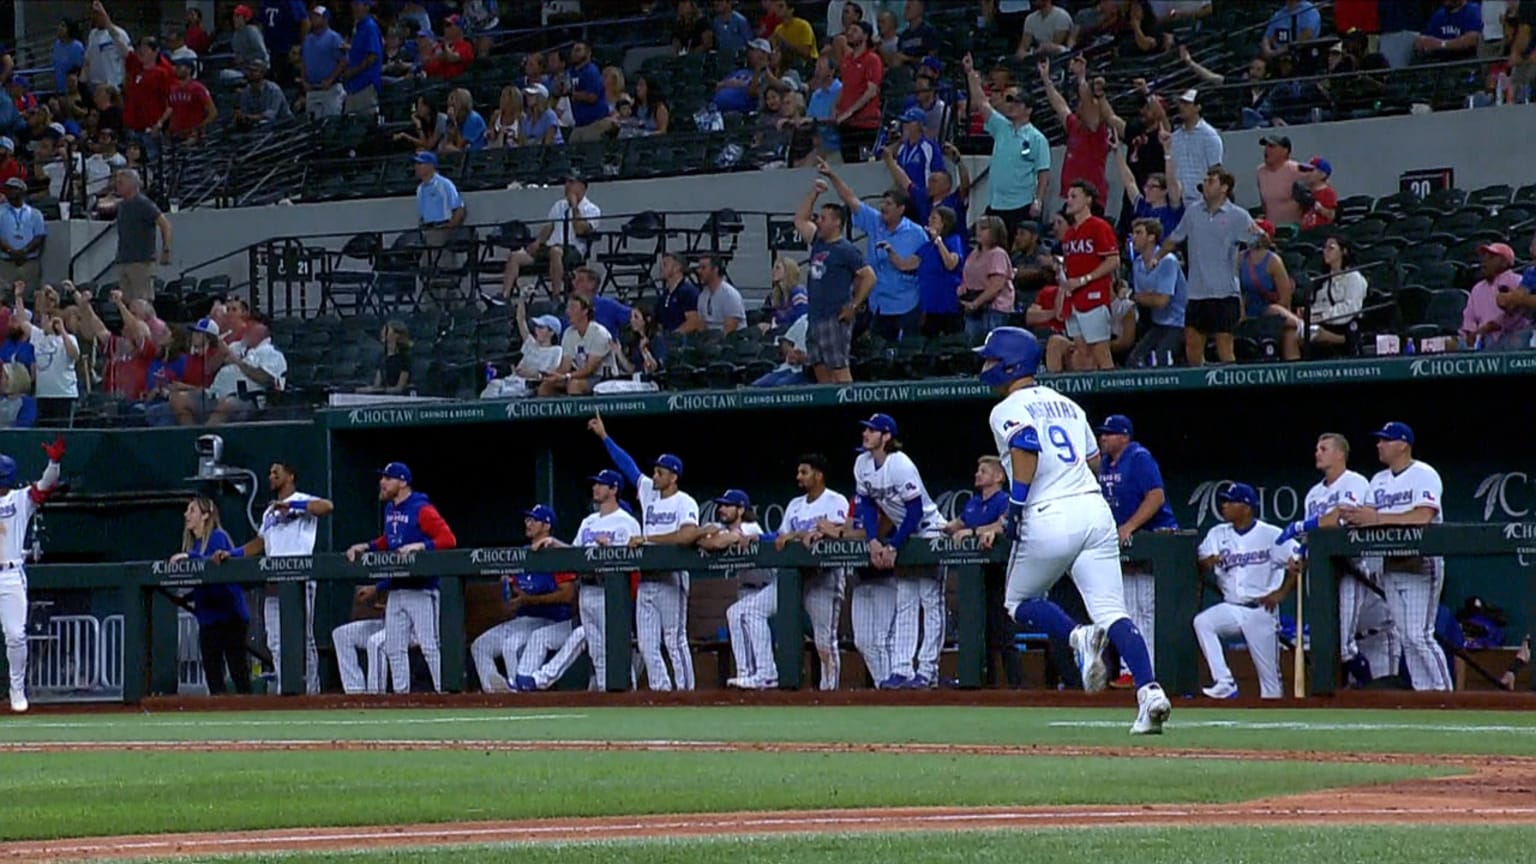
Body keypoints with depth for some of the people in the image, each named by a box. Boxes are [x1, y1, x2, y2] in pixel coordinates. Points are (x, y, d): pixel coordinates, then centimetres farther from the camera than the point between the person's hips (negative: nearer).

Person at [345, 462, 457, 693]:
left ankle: (444, 691, -10)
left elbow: (448, 539, -18)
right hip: (395, 589, 9)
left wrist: (419, 546, -29)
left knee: (430, 645, -12)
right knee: (394, 647, 9)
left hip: (421, 588, -9)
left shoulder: (422, 510, -12)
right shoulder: (390, 509, 14)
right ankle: (401, 692, 16)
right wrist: (366, 546, 13)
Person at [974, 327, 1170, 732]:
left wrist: (1015, 508, -17)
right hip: (1095, 508, 6)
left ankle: (1079, 637, -12)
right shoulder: (1065, 404, 21)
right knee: (1111, 611, 0)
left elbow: (1026, 446, -20)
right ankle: (1149, 691, -21)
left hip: (1049, 519, -6)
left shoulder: (1007, 411, -1)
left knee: (1019, 602, 16)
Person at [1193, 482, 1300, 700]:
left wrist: (1281, 593, -11)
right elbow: (1200, 566, 0)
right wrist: (1207, 563, -23)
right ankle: (1224, 684, -27)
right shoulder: (1217, 534, 8)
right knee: (1202, 622, -25)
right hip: (1231, 608, 3)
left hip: (1261, 610, -3)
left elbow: (1297, 561, -7)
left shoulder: (1271, 535, -5)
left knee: (1269, 672, -2)